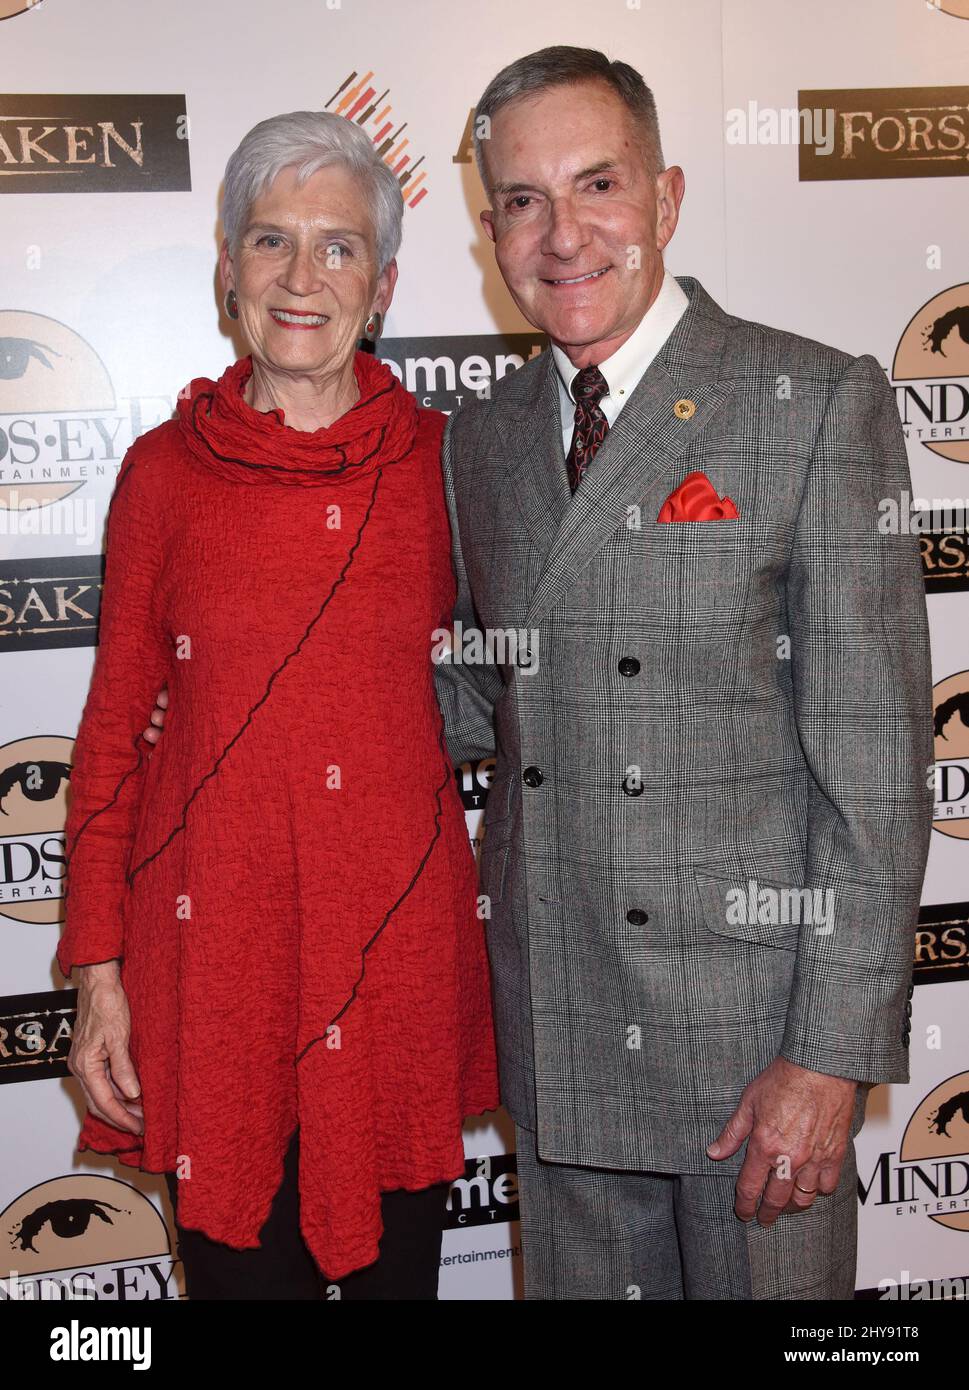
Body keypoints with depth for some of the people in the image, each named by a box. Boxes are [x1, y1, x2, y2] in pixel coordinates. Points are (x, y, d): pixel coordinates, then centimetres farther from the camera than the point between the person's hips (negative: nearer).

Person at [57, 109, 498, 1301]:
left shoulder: (439, 459, 1)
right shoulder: (165, 469, -1)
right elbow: (113, 726, 3)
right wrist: (98, 971, -1)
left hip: (402, 932, 1)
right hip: (216, 925, 0)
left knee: (396, 1260, 14)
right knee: (242, 1260, 11)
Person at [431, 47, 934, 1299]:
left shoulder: (818, 405, -9)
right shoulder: (480, 440, 8)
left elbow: (874, 757, -12)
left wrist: (833, 1053, -15)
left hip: (750, 1022, -4)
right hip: (554, 1029, 5)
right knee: (581, 1282, 19)